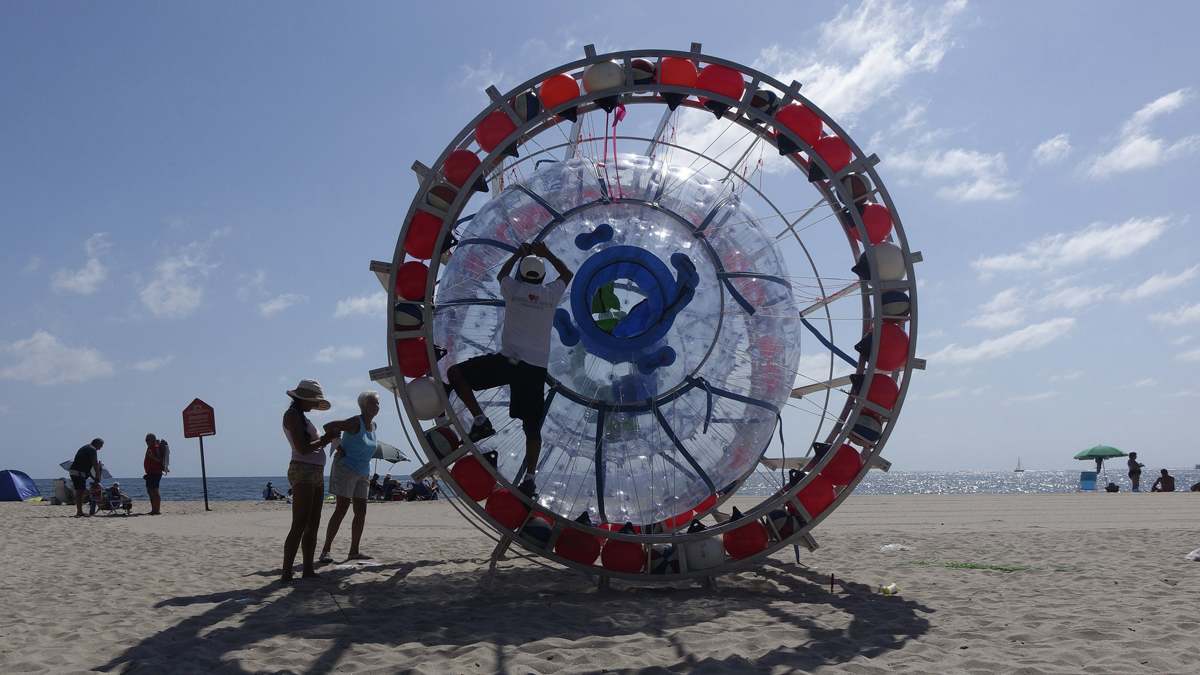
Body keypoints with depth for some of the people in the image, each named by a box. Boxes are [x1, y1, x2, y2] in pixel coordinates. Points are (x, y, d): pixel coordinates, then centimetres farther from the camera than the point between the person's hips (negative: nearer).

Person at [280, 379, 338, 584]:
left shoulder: (301, 417, 20)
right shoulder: (292, 415, -9)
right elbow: (303, 449, -18)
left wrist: (326, 438, 8)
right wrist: (325, 439, -8)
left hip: (316, 473, 10)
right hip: (302, 472, -10)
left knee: (313, 525, 10)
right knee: (299, 526, -12)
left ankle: (308, 569, 14)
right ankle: (286, 574, -12)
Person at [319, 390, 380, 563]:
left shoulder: (373, 425, 10)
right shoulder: (355, 423, -14)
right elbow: (328, 427, -20)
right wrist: (339, 450, -16)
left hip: (363, 473, 8)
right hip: (346, 469, -8)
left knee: (361, 510, 6)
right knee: (341, 509, -10)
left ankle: (354, 551, 13)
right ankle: (326, 550, -6)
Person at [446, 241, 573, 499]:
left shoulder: (513, 289, 1)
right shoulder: (551, 293, 5)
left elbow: (501, 275, 27)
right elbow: (567, 274, 29)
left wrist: (518, 254, 38)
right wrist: (547, 254, 35)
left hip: (509, 360, -3)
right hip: (538, 368, 3)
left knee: (455, 373, 8)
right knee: (532, 425, 9)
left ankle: (480, 420, -2)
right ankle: (530, 478, 5)